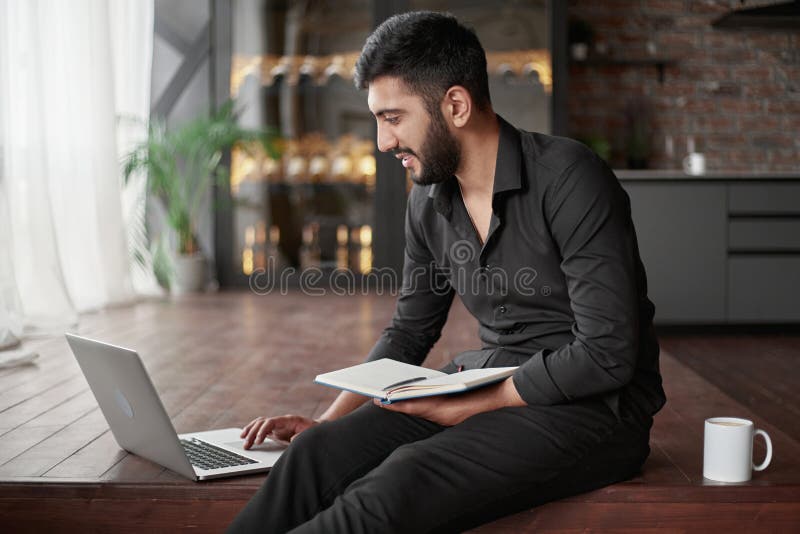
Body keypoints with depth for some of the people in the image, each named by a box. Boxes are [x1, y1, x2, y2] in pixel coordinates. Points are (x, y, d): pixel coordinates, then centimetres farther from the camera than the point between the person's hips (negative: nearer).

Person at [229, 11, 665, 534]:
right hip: (485, 386, 6)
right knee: (317, 453, -19)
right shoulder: (429, 202, 6)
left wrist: (467, 408, -18)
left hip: (595, 406, -6)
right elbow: (409, 332, 16)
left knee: (404, 481, -31)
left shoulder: (568, 179, -16)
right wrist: (324, 423, 5)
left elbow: (608, 354, -20)